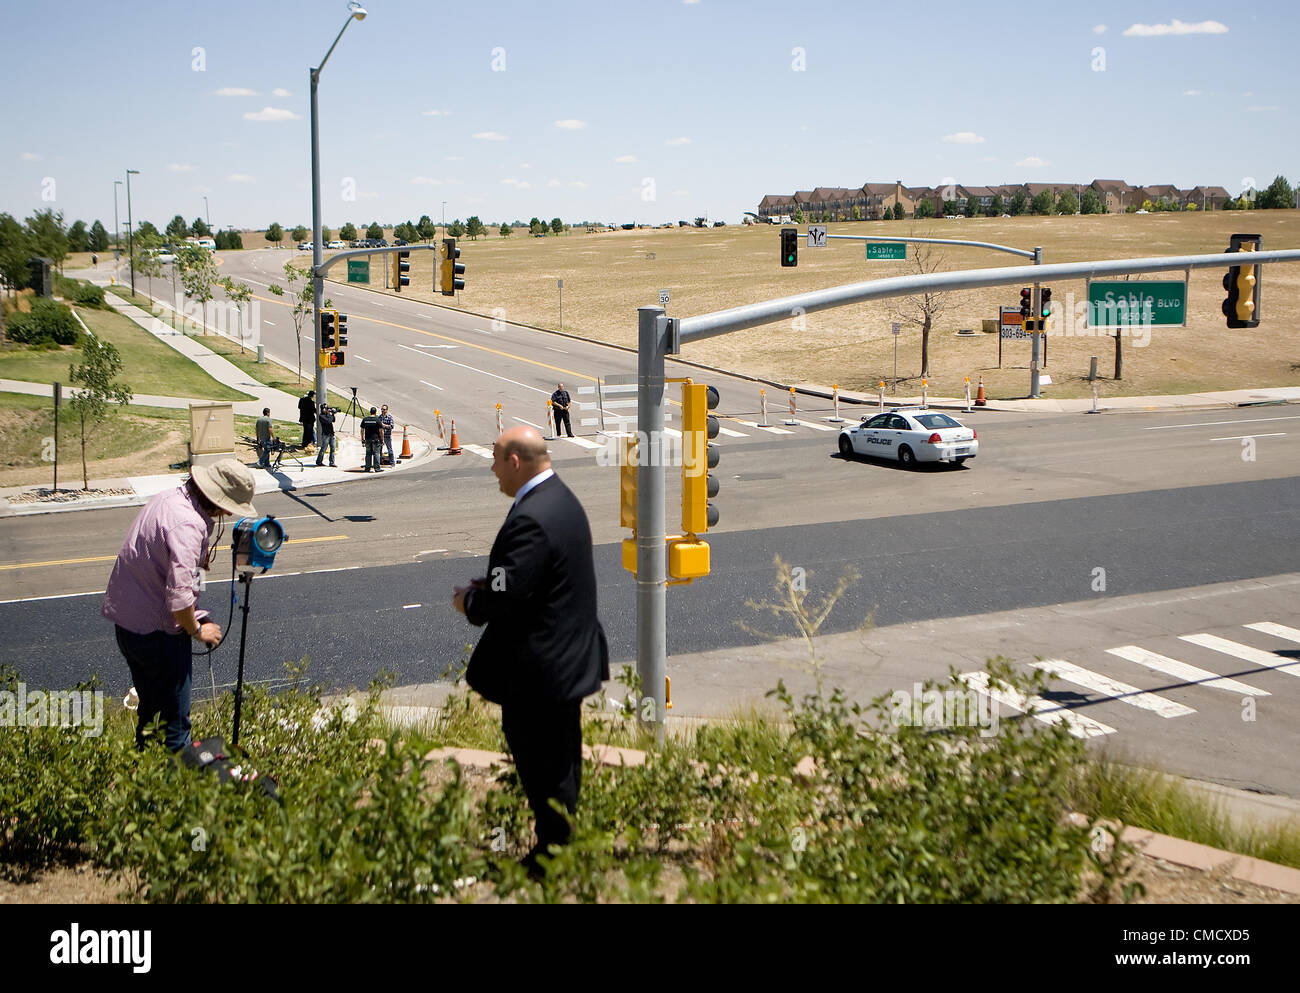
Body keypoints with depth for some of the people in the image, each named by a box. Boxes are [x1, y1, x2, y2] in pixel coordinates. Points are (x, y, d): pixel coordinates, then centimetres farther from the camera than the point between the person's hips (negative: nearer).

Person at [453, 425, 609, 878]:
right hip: (570, 656, 11)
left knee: (542, 768, 4)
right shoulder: (561, 497, 7)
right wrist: (488, 585, 5)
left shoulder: (530, 519, -26)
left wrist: (469, 601, -8)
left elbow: (505, 600, -27)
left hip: (538, 670, -11)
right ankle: (561, 844, 35)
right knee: (561, 761, 22)